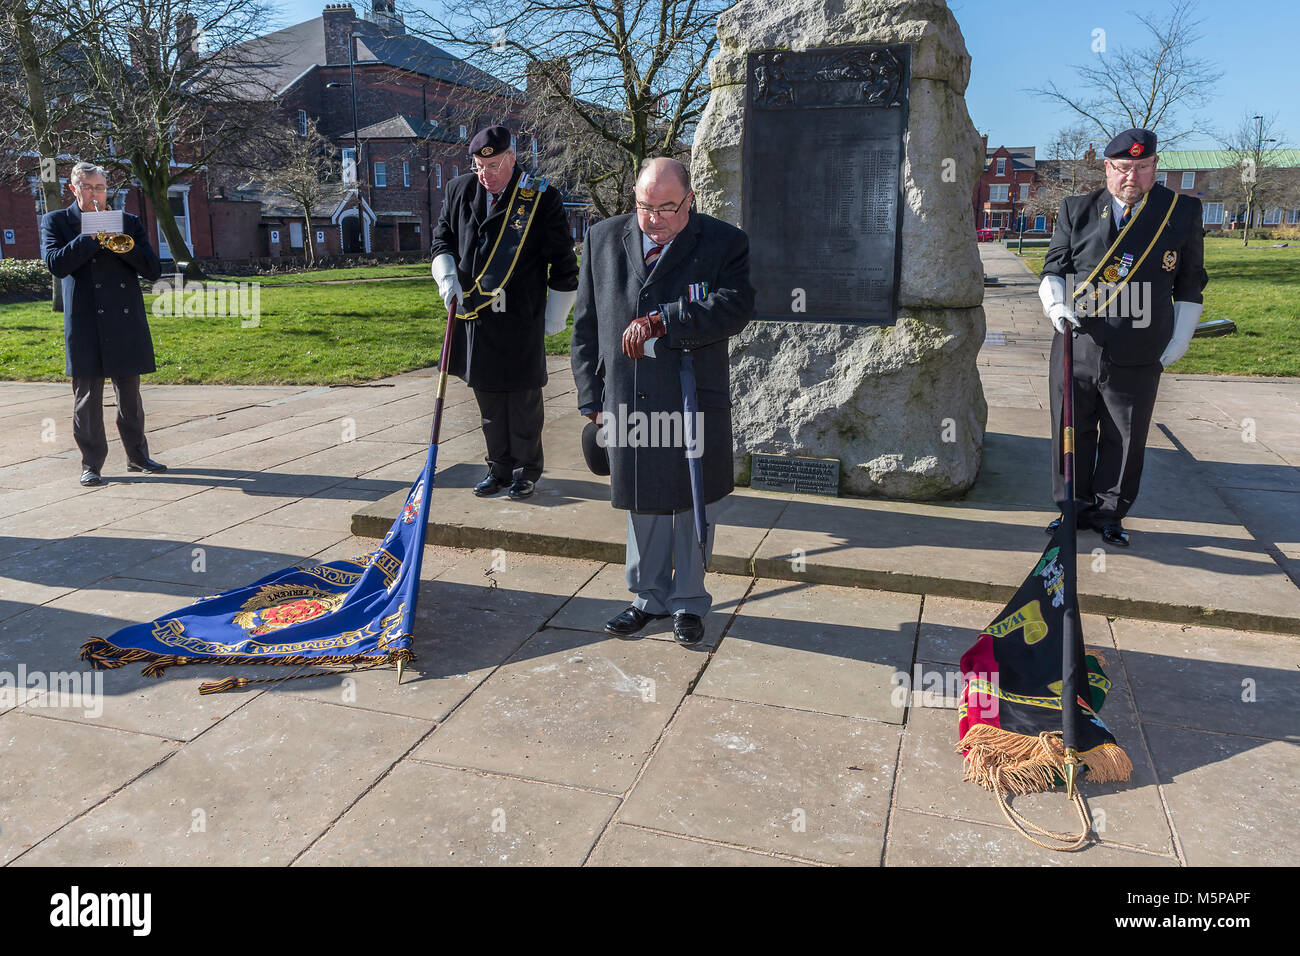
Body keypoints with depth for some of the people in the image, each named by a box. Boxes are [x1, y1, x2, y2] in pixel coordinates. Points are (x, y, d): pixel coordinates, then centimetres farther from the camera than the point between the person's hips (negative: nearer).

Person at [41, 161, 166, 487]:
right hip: (85, 323, -2)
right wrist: (92, 237, -14)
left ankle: (137, 456, 22)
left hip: (127, 323, 2)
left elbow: (153, 270, 4)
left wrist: (125, 247, -12)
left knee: (130, 396, 10)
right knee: (87, 399, 2)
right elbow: (55, 263, -10)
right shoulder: (56, 221, 7)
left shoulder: (129, 222, 12)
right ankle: (91, 465, 11)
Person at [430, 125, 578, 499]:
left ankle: (527, 470, 20)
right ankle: (499, 468, 25)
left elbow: (563, 264, -1)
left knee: (524, 399, 5)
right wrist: (447, 277, 1)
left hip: (521, 321, -4)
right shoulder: (460, 191, 6)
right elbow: (442, 239, 19)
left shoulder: (541, 199, -6)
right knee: (488, 401, 12)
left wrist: (555, 317, 1)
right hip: (475, 317, 4)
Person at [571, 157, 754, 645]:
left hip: (694, 403, -2)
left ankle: (688, 602, 27)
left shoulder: (724, 243, -3)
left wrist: (661, 321, -26)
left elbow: (736, 307, -20)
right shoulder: (603, 239, 6)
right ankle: (649, 597, 32)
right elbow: (585, 325, 8)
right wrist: (592, 396, 4)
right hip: (626, 403, 3)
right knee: (642, 504, 14)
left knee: (691, 505, 10)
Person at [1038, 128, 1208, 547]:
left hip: (1137, 359, 0)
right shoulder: (1076, 210, 5)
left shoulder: (1183, 211, 5)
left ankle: (1108, 513, 25)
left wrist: (1180, 338, 4)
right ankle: (1074, 507, 26)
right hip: (1076, 351, 1)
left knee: (1125, 440, 8)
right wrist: (1056, 302, -12)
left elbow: (1190, 283, 10)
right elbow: (1054, 268, 8)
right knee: (1072, 433, 9)